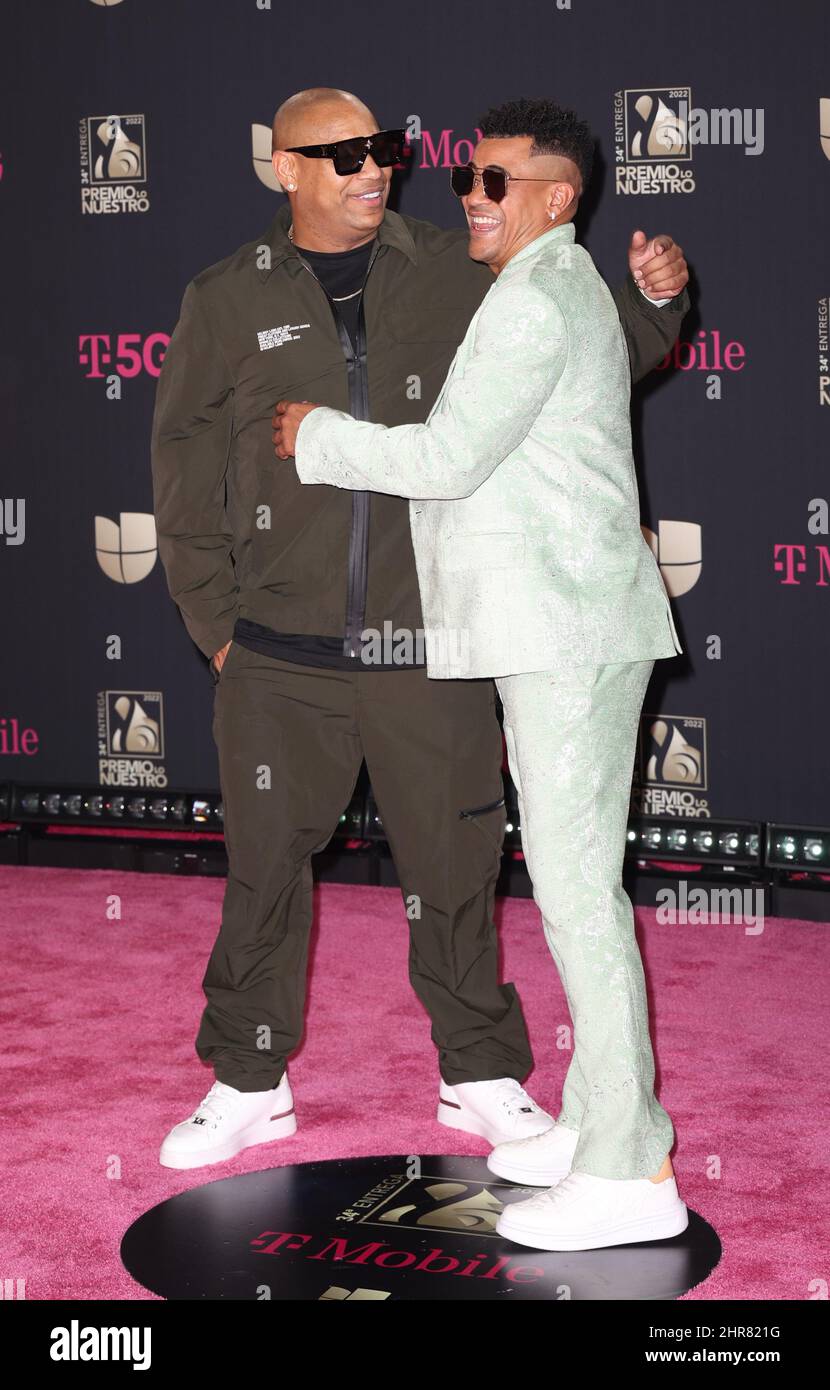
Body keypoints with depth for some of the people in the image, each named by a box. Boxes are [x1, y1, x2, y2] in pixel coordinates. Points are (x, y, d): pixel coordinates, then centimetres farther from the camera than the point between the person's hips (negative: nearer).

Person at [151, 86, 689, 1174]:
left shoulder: (458, 276, 5)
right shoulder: (229, 301, 5)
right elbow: (186, 473, 7)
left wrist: (649, 302, -5)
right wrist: (216, 622, 3)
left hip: (430, 647, 0)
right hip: (281, 658, 0)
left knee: (453, 867, 8)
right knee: (265, 867, 8)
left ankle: (480, 1075, 26)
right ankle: (249, 1084, 25)